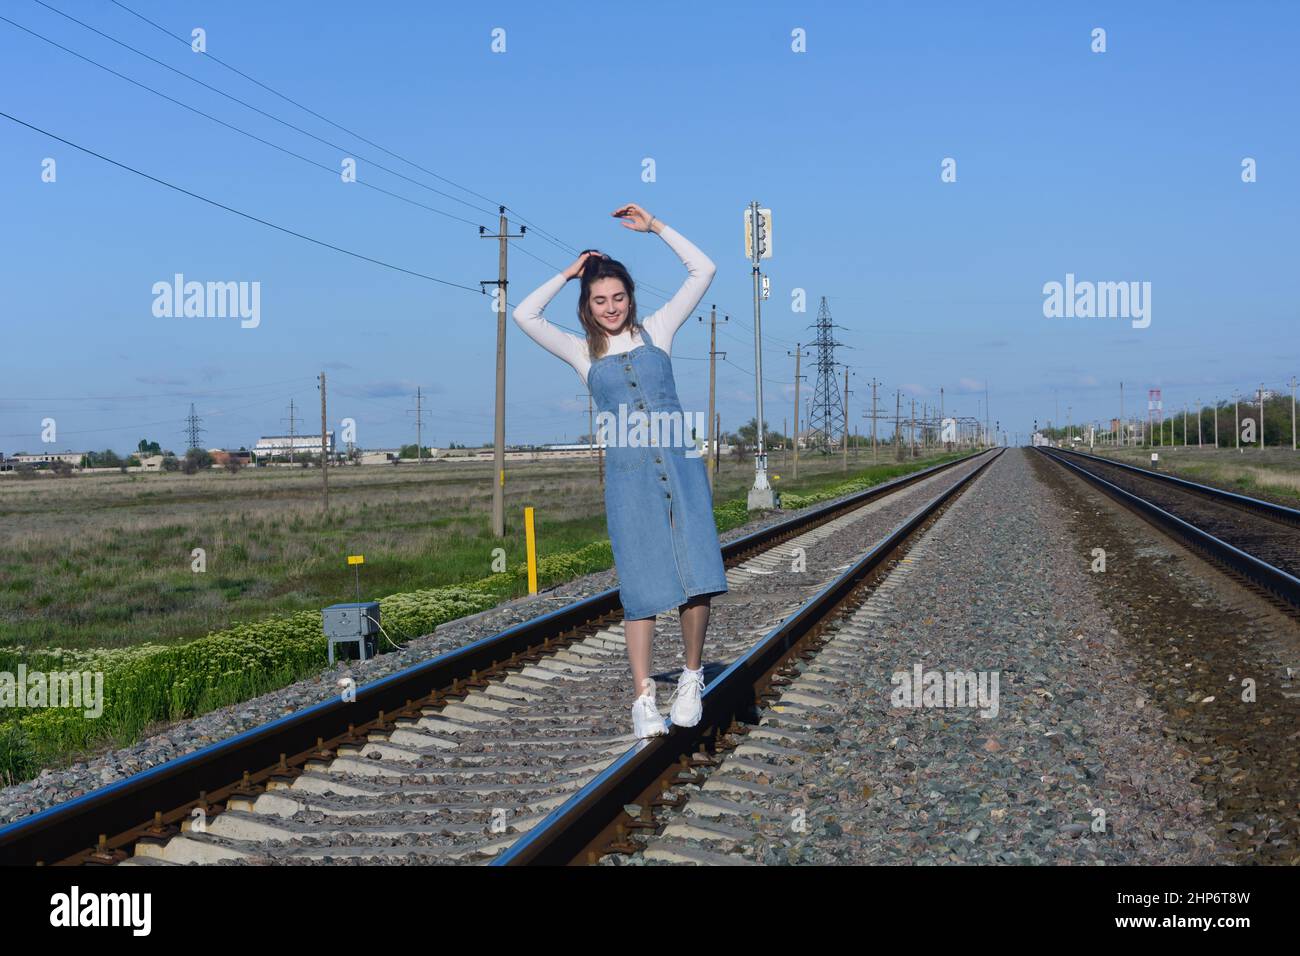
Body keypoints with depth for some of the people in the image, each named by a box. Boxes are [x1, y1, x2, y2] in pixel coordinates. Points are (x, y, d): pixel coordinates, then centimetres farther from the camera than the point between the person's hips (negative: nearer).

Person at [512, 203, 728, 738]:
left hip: (680, 464, 1)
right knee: (642, 584, -4)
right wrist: (568, 273, 11)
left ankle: (692, 678, 10)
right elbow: (524, 315, 2)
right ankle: (643, 698, 2)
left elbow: (703, 271, 11)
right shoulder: (582, 352, 12)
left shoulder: (657, 331, 12)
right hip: (628, 474, 0)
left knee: (698, 575, -9)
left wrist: (655, 226, 10)